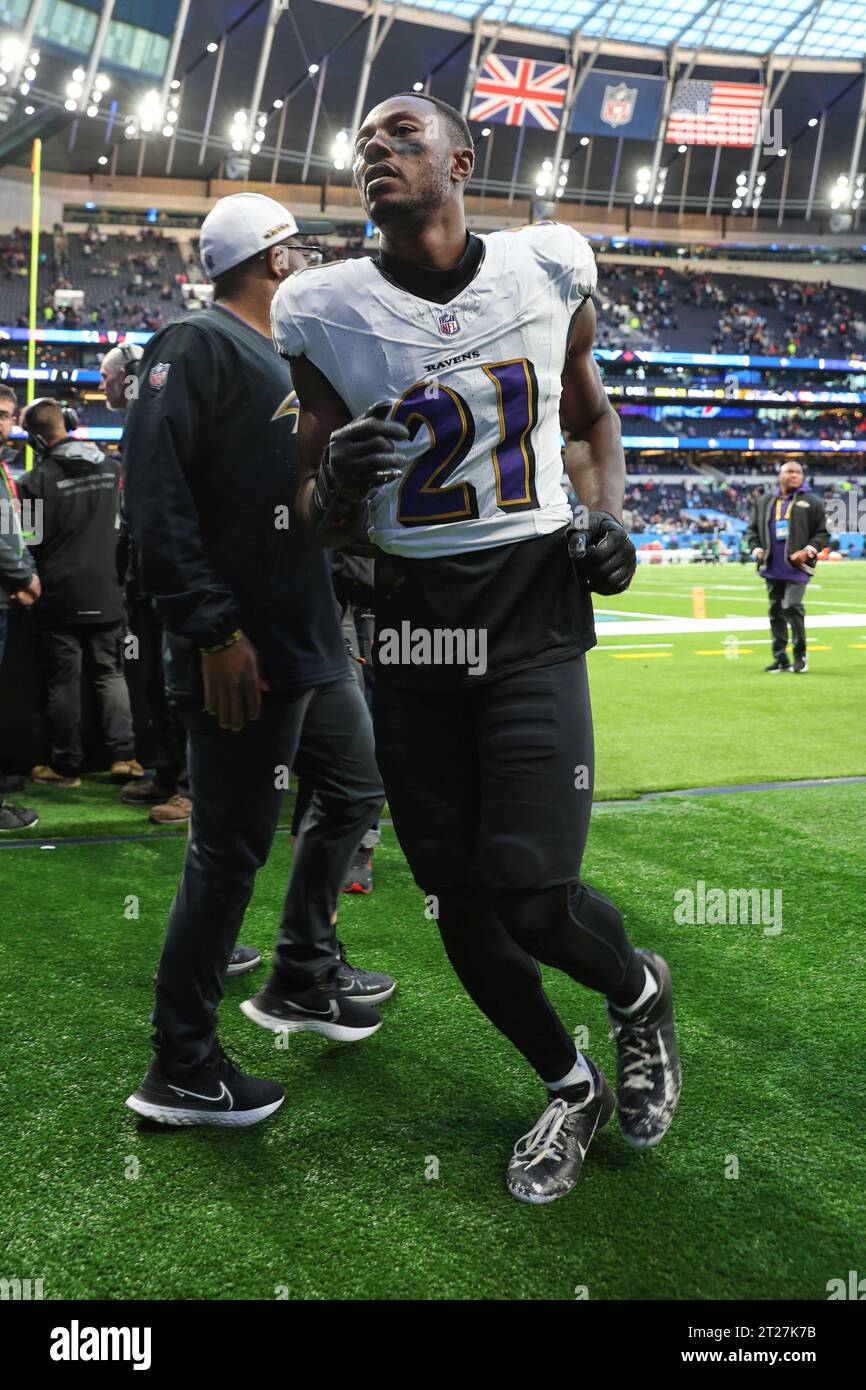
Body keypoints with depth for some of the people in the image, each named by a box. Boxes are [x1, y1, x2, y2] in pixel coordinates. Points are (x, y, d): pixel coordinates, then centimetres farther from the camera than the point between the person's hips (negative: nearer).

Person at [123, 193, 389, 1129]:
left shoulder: (282, 361, 19)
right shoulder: (199, 345, -10)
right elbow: (155, 493, -21)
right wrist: (212, 630, -24)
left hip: (311, 645, 10)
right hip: (245, 654, -10)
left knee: (352, 792, 21)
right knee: (231, 849, -4)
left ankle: (303, 982, 37)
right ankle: (181, 1073, 9)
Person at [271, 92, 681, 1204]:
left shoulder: (548, 268, 0)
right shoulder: (325, 312, -2)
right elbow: (316, 518, 4)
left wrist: (608, 516, -1)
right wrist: (333, 487, -20)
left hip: (532, 620, -1)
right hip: (409, 625, 2)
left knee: (535, 896, -11)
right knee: (459, 902, 7)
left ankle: (638, 991, 26)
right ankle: (569, 1088, 33)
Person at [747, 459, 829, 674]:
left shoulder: (812, 502, 3)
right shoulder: (763, 501, 13)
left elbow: (822, 533, 2)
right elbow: (753, 529, 18)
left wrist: (808, 551, -13)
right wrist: (756, 549, 1)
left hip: (797, 566, -4)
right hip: (772, 567, 4)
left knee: (792, 607, -15)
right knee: (776, 611, 7)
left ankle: (800, 654, 2)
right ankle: (780, 658, 16)